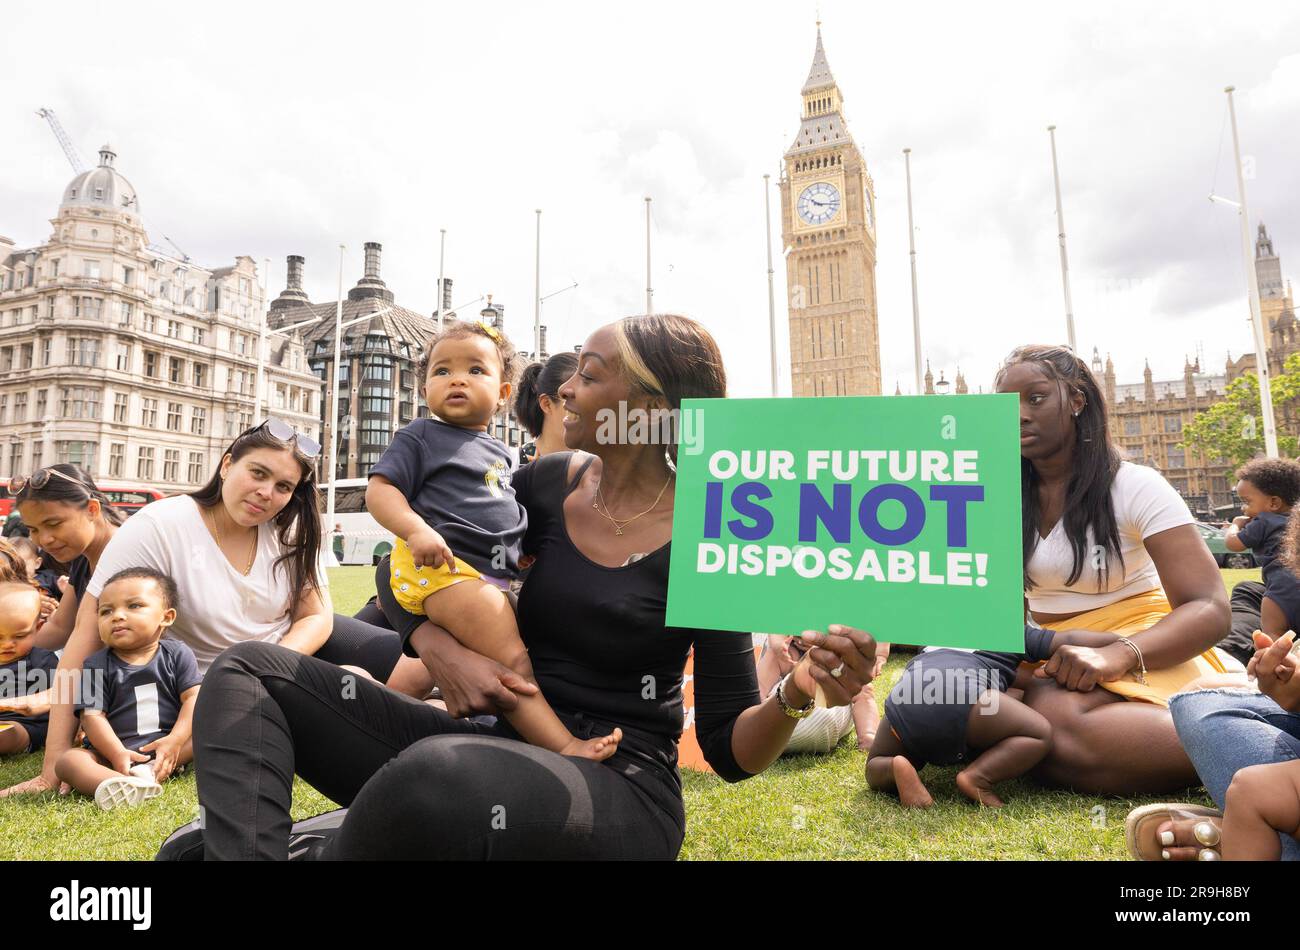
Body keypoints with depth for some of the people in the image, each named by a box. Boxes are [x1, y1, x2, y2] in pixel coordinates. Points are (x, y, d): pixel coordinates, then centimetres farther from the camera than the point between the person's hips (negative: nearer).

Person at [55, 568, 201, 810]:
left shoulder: (177, 654, 2)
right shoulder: (96, 666, 2)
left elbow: (193, 697, -4)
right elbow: (93, 716, -5)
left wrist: (174, 741, -18)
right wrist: (117, 754, -19)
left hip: (166, 747, 0)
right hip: (113, 750, 1)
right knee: (67, 760, -24)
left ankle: (150, 772, -36)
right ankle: (115, 783, -53)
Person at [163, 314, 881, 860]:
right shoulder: (549, 485, 2)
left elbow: (730, 751, -7)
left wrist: (799, 693, -29)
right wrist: (437, 648, -12)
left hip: (620, 787, -5)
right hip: (496, 748, 6)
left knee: (440, 775, -39)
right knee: (251, 674, -3)